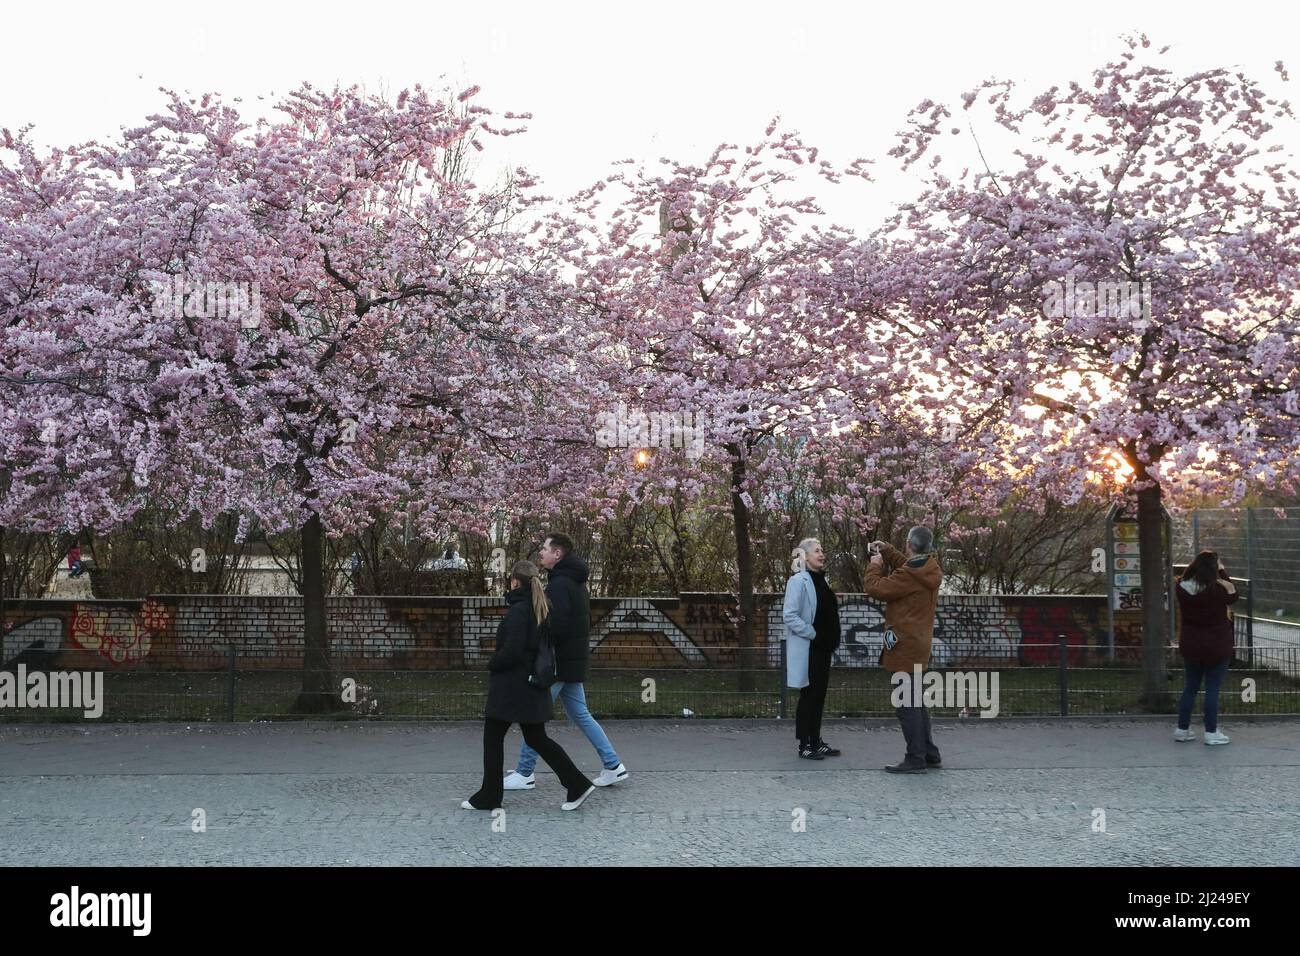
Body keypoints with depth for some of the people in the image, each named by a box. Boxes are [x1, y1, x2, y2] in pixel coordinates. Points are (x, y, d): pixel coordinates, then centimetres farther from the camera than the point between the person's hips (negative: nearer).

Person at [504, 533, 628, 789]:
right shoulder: (576, 582, 15)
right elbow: (584, 623, 21)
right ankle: (613, 766, 13)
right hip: (574, 660, 10)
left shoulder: (559, 584, -17)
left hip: (559, 662, -10)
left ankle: (524, 774, 6)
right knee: (580, 714, 14)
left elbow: (556, 625, -24)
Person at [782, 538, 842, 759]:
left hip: (823, 648, 8)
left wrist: (831, 639, 12)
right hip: (807, 649, -8)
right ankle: (804, 745, 7)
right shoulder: (798, 581, -14)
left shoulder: (820, 579, 13)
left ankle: (816, 741, 21)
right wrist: (813, 634, -18)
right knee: (808, 695, -1)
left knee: (819, 695, 12)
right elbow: (789, 616, -20)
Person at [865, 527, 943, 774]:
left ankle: (916, 760, -1)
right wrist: (887, 550, 21)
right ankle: (929, 754, 25)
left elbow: (875, 588, -14)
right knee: (916, 702, 19)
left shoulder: (908, 577, -21)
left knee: (907, 704, -4)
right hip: (918, 645, 10)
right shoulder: (927, 569, 7)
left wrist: (875, 566, 2)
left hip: (904, 647, -10)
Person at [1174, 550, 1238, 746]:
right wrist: (1222, 571, 7)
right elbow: (1233, 597, 1)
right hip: (1217, 647, -4)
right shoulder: (1217, 590, -20)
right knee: (1213, 689, 4)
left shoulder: (1181, 588, -10)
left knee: (1190, 687, 16)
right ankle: (1211, 732, 9)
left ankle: (1182, 729, 21)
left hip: (1190, 647, 4)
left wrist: (1199, 561, 4)